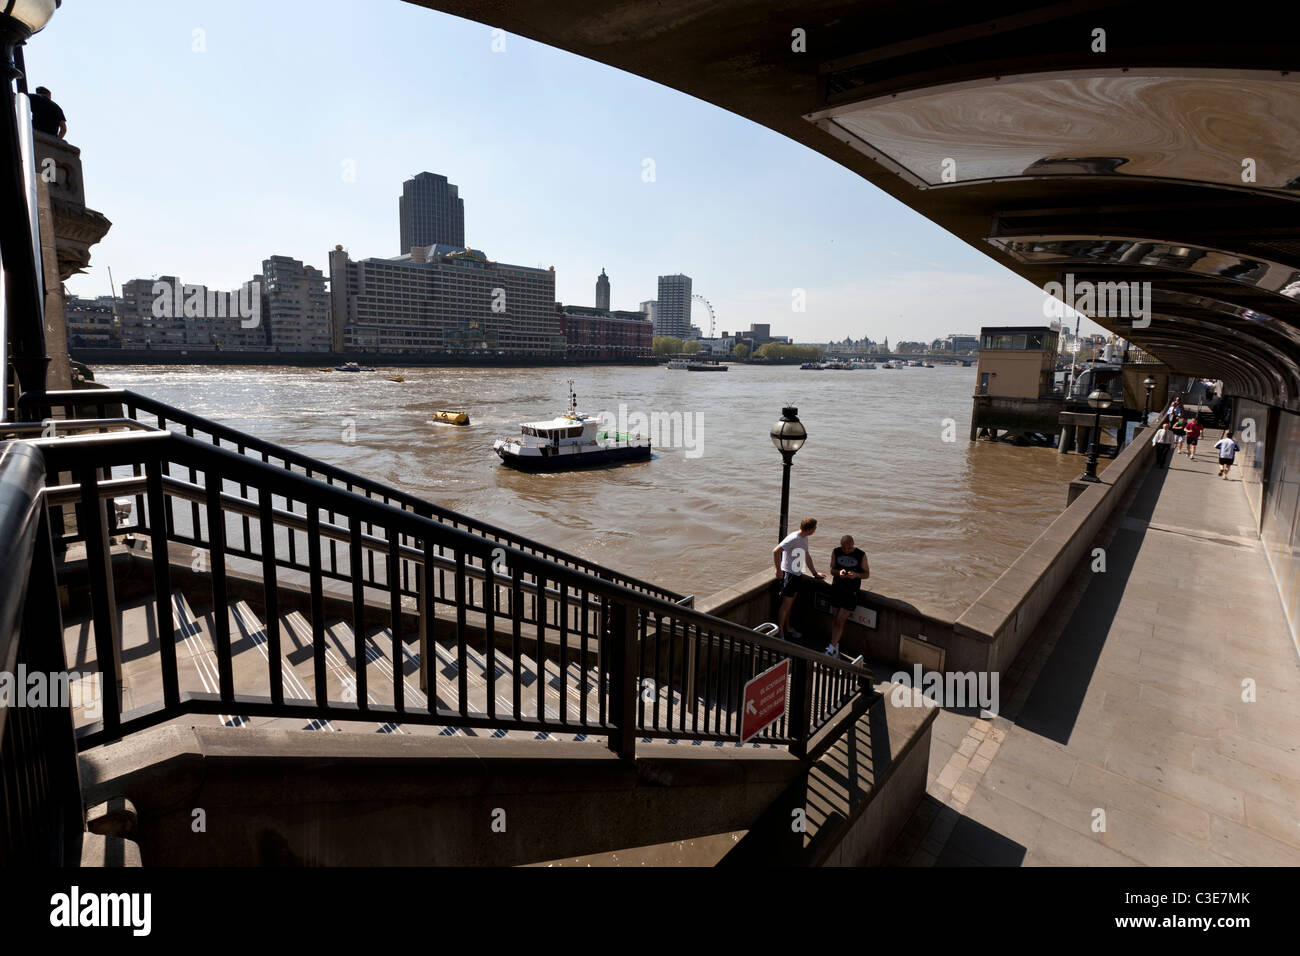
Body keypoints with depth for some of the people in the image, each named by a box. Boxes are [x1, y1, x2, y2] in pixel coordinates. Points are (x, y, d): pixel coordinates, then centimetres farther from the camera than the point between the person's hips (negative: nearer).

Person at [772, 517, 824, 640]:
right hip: (788, 574, -9)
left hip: (797, 574, 9)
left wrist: (815, 573, 26)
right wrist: (779, 571, -21)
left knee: (790, 603, 18)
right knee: (786, 605, -5)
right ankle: (779, 633, 0)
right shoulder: (793, 538, -22)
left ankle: (787, 627, 30)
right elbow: (776, 551, -28)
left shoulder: (804, 538, 9)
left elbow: (807, 556, 22)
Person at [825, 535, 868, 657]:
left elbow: (867, 574, 0)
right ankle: (835, 647, 21)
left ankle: (831, 649, 1)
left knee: (840, 621, -6)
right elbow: (832, 570, 5)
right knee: (834, 618, 8)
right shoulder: (836, 552, 1)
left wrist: (856, 575, -20)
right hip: (837, 589, 3)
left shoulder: (861, 555, -6)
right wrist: (839, 572, -18)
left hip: (851, 592, -3)